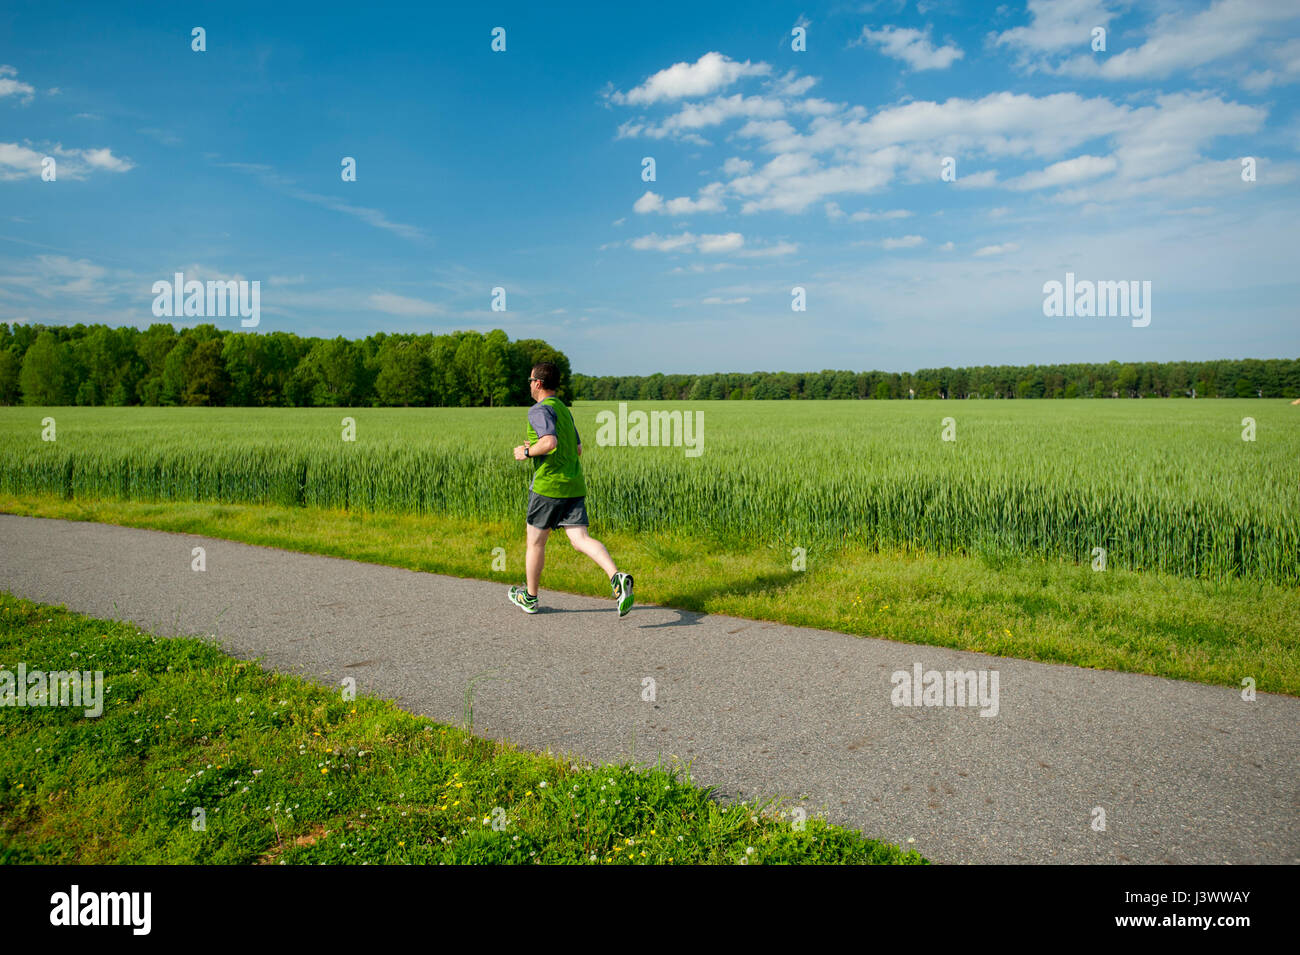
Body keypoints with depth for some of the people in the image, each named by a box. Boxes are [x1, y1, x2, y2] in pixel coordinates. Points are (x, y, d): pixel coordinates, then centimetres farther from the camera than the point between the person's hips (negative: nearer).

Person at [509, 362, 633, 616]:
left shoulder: (540, 409, -9)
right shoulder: (564, 410, 19)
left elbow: (550, 443, -26)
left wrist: (527, 452, -8)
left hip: (548, 485, -7)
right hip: (574, 486, 7)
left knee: (535, 540, 11)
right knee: (580, 539, -3)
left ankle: (529, 597, 25)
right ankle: (617, 578, -27)